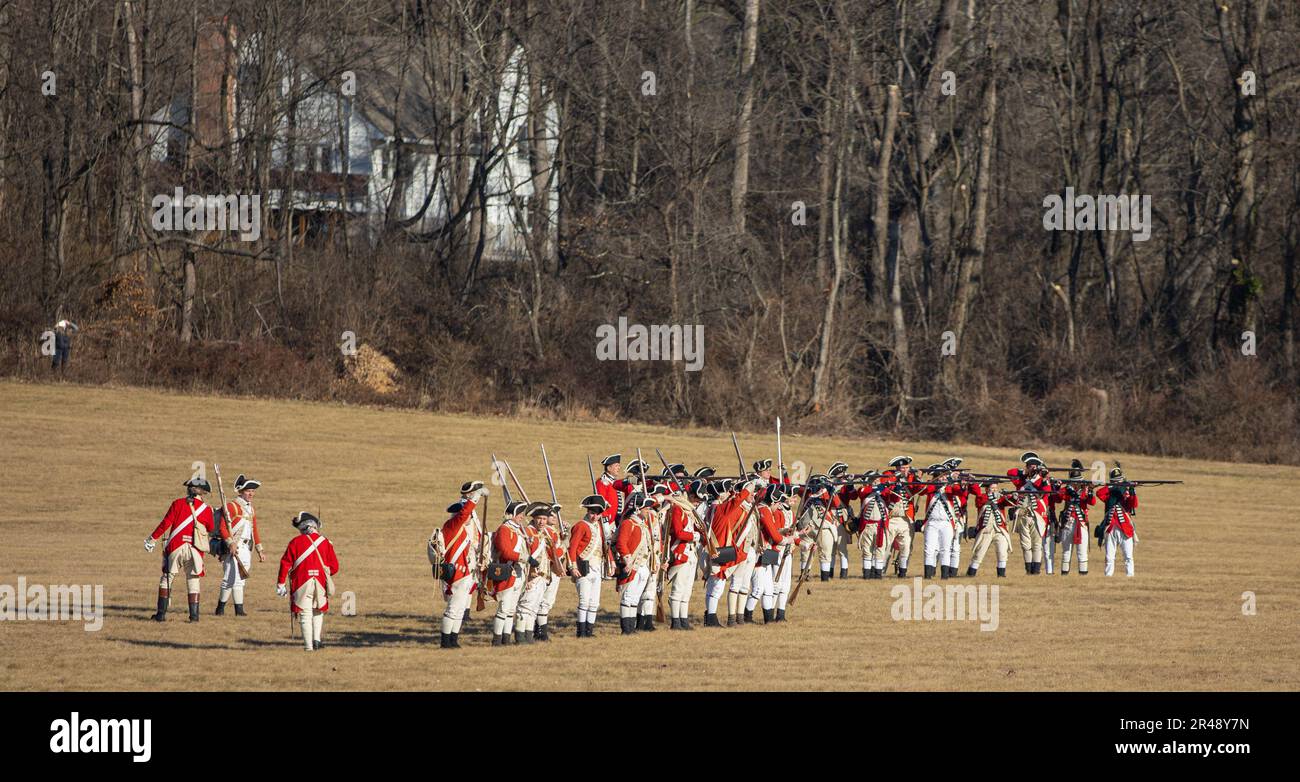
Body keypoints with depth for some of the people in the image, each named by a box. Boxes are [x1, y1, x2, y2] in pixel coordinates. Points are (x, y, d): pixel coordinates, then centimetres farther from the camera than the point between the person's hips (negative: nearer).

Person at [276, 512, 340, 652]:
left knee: (305, 614, 4)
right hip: (320, 582, 2)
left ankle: (308, 645, 0)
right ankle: (316, 639, 8)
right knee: (318, 611, 21)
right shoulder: (325, 542, 6)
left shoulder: (295, 542, 1)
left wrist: (280, 583, 2)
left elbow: (285, 563, -3)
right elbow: (334, 567, 7)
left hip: (302, 583, -2)